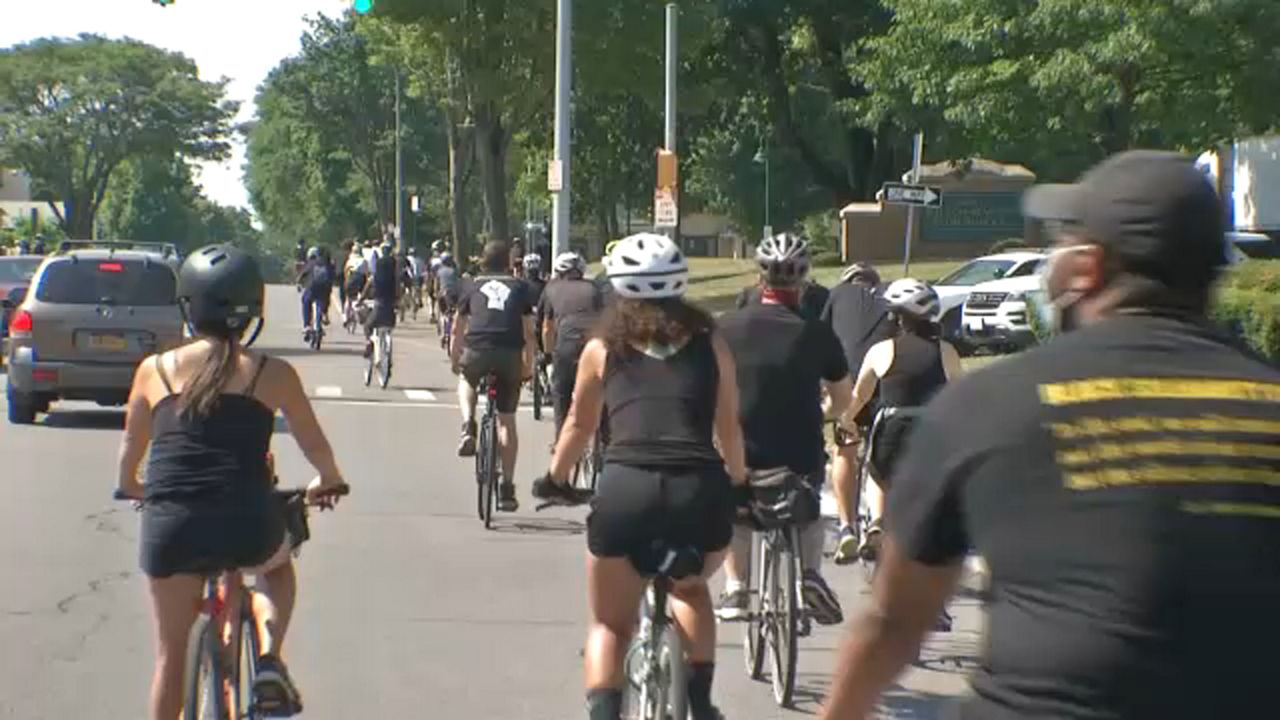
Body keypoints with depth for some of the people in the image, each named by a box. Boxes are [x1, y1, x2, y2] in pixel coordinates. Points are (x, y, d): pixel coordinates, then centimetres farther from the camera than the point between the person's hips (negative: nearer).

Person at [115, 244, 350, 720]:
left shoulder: (154, 370, 7)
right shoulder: (272, 374, 3)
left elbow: (131, 447, 21)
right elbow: (315, 445, 16)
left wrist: (128, 487, 44)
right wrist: (328, 482, 38)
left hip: (169, 528, 1)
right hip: (246, 525, -1)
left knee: (171, 653, 17)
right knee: (277, 565, 34)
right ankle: (270, 658, 10)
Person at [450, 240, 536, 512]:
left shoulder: (473, 286, 19)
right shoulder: (519, 287, 18)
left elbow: (458, 329, 22)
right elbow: (529, 332, 12)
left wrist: (455, 360, 35)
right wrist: (528, 366, 21)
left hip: (477, 351, 0)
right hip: (510, 355, 0)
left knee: (466, 380, 35)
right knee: (507, 421, 11)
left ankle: (468, 426, 7)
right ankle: (507, 488, 10)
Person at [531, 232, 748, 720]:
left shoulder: (603, 348, 15)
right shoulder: (710, 343, 16)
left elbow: (579, 426, 26)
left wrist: (555, 480, 44)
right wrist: (738, 485, 40)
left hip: (625, 492, -1)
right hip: (701, 493, 1)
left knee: (610, 625, 19)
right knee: (691, 588, 34)